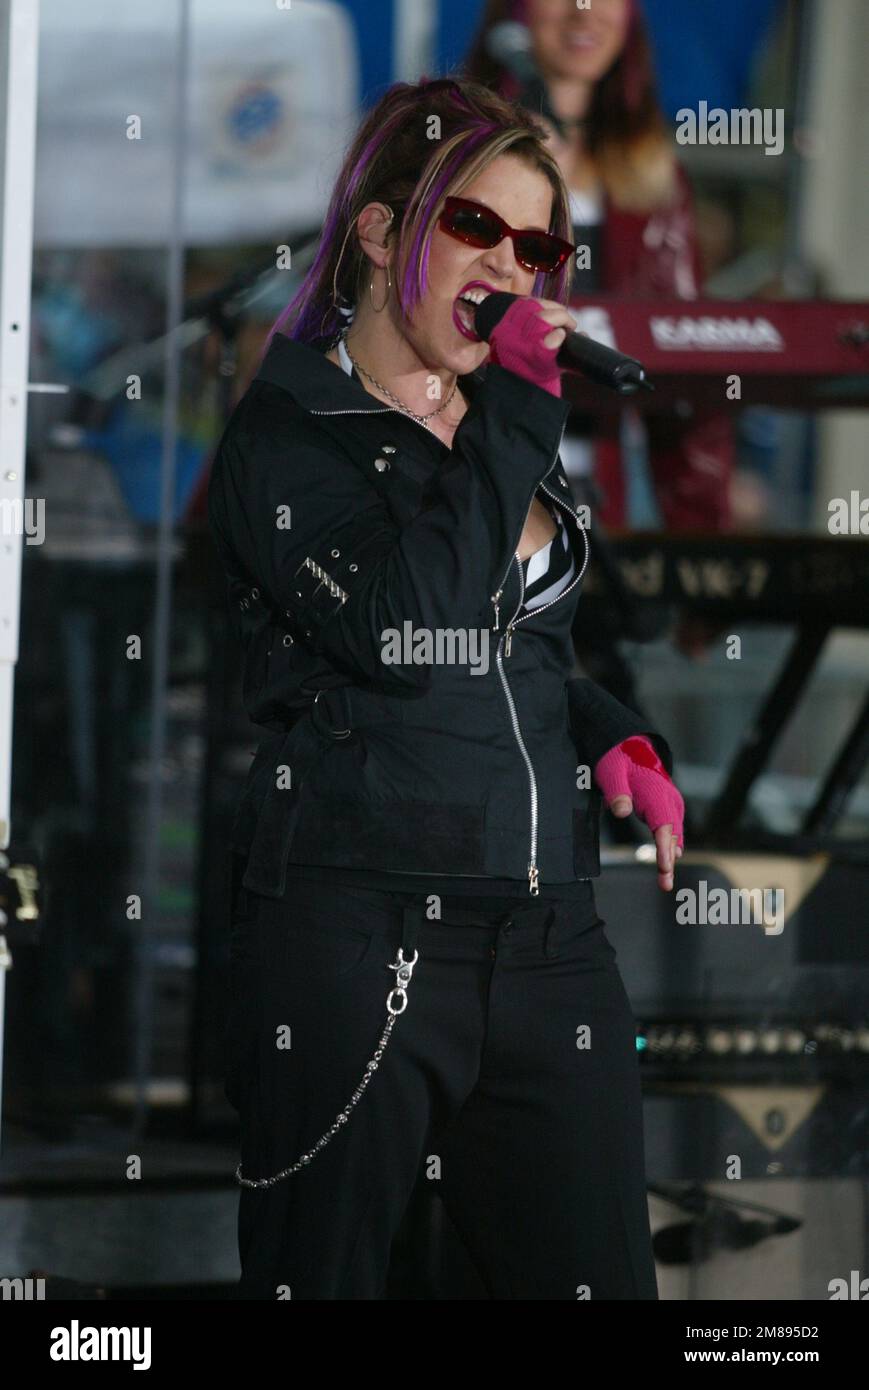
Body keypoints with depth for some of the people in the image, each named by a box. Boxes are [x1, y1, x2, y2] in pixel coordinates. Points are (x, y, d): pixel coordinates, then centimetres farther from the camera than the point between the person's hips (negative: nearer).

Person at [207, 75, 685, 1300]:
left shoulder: (509, 437, 19)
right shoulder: (291, 429, -2)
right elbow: (397, 624, -19)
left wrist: (616, 740, 9)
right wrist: (517, 416, -10)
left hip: (548, 944, 6)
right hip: (358, 934, -6)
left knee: (597, 1277, 3)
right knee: (323, 1278, -2)